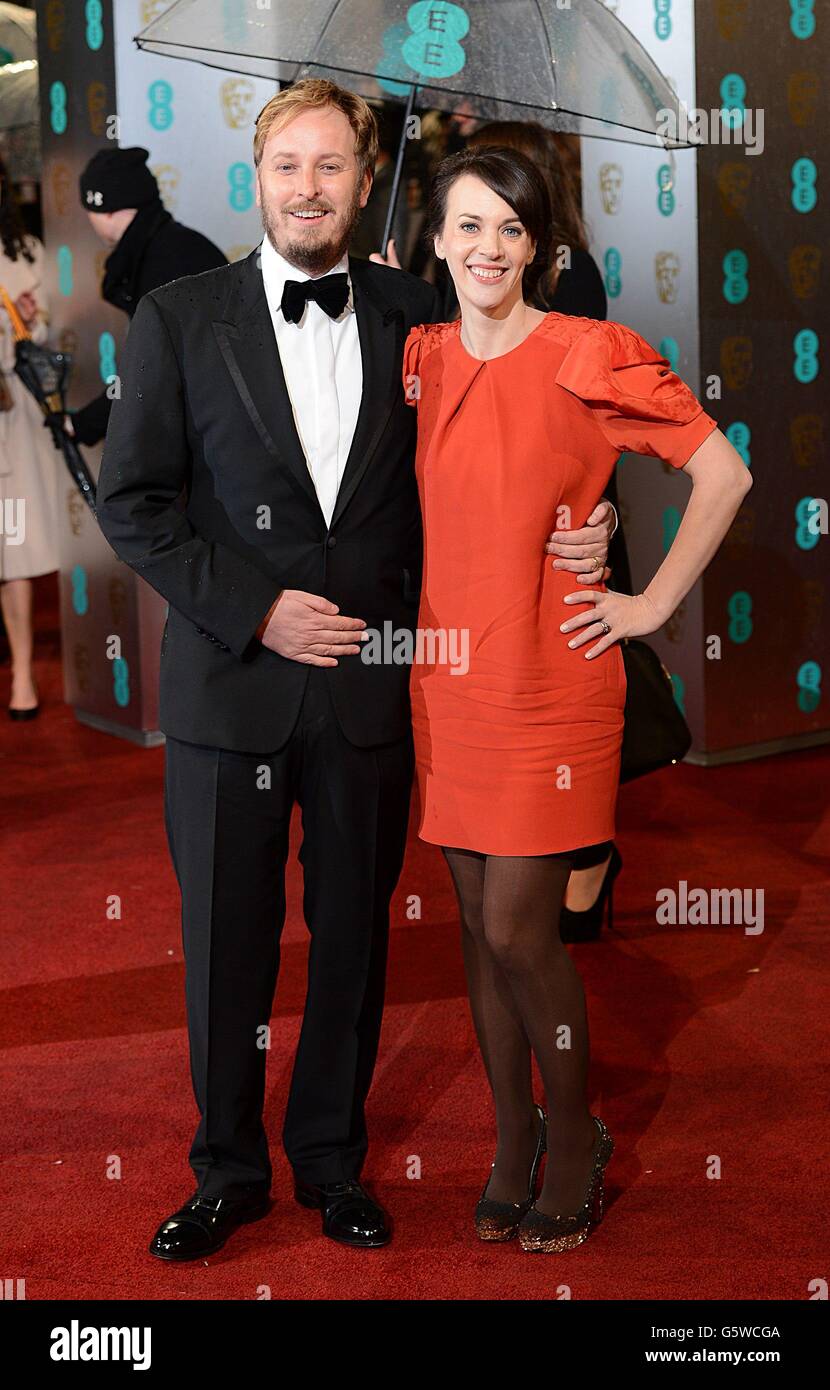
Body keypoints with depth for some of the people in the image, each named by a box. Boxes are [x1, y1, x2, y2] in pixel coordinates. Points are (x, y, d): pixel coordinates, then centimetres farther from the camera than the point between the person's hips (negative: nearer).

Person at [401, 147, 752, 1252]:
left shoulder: (590, 355, -8)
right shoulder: (420, 358, 7)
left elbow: (724, 472, -5)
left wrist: (655, 603, -5)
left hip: (551, 681, -5)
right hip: (448, 678, 5)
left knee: (518, 931, -4)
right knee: (481, 929, 10)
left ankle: (574, 1137, 20)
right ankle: (513, 1150, 25)